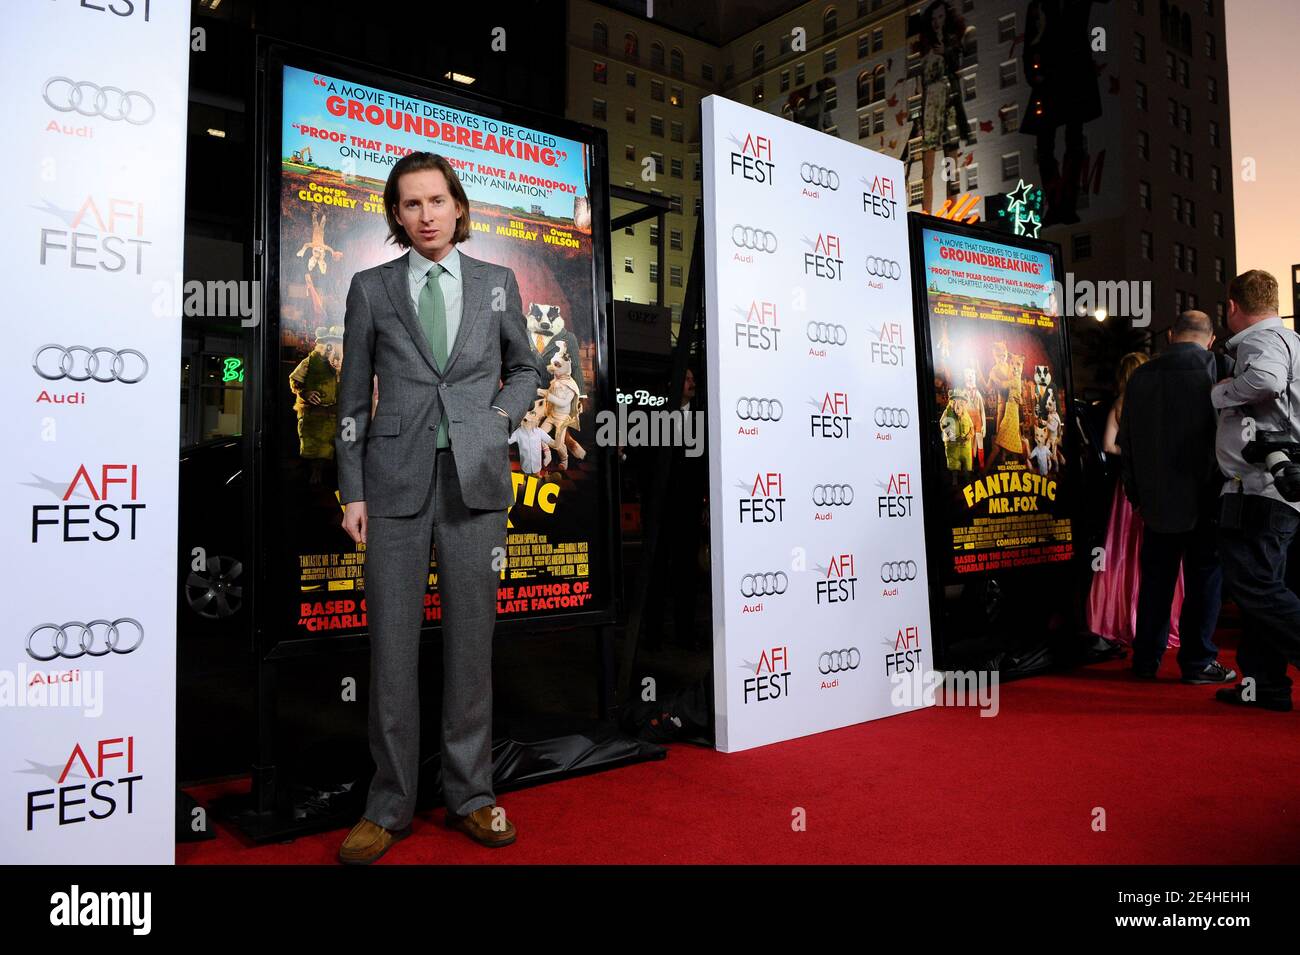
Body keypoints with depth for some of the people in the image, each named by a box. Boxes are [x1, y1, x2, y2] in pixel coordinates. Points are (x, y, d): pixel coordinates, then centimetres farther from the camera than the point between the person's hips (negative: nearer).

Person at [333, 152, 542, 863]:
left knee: (471, 639, 5)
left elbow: (525, 368, 20)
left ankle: (470, 795, 18)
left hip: (475, 479, 1)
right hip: (395, 480, 0)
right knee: (392, 644, 2)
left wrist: (503, 415, 0)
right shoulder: (371, 288, 9)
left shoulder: (497, 283, 11)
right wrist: (352, 491, 2)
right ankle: (390, 804, 14)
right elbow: (354, 397, 8)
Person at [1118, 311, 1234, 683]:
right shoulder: (1217, 368, -7)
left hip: (1157, 499, 3)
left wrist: (1136, 495, 16)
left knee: (1155, 579, 11)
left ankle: (1145, 659, 16)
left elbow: (1126, 442, 8)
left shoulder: (1141, 376, 4)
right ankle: (1198, 662, 10)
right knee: (1204, 578, 6)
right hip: (1205, 497, -3)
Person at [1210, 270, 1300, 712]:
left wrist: (1221, 393, -16)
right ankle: (1263, 683, 15)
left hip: (1260, 488, -10)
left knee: (1254, 585, -10)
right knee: (1259, 585, 11)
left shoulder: (1263, 339, -10)